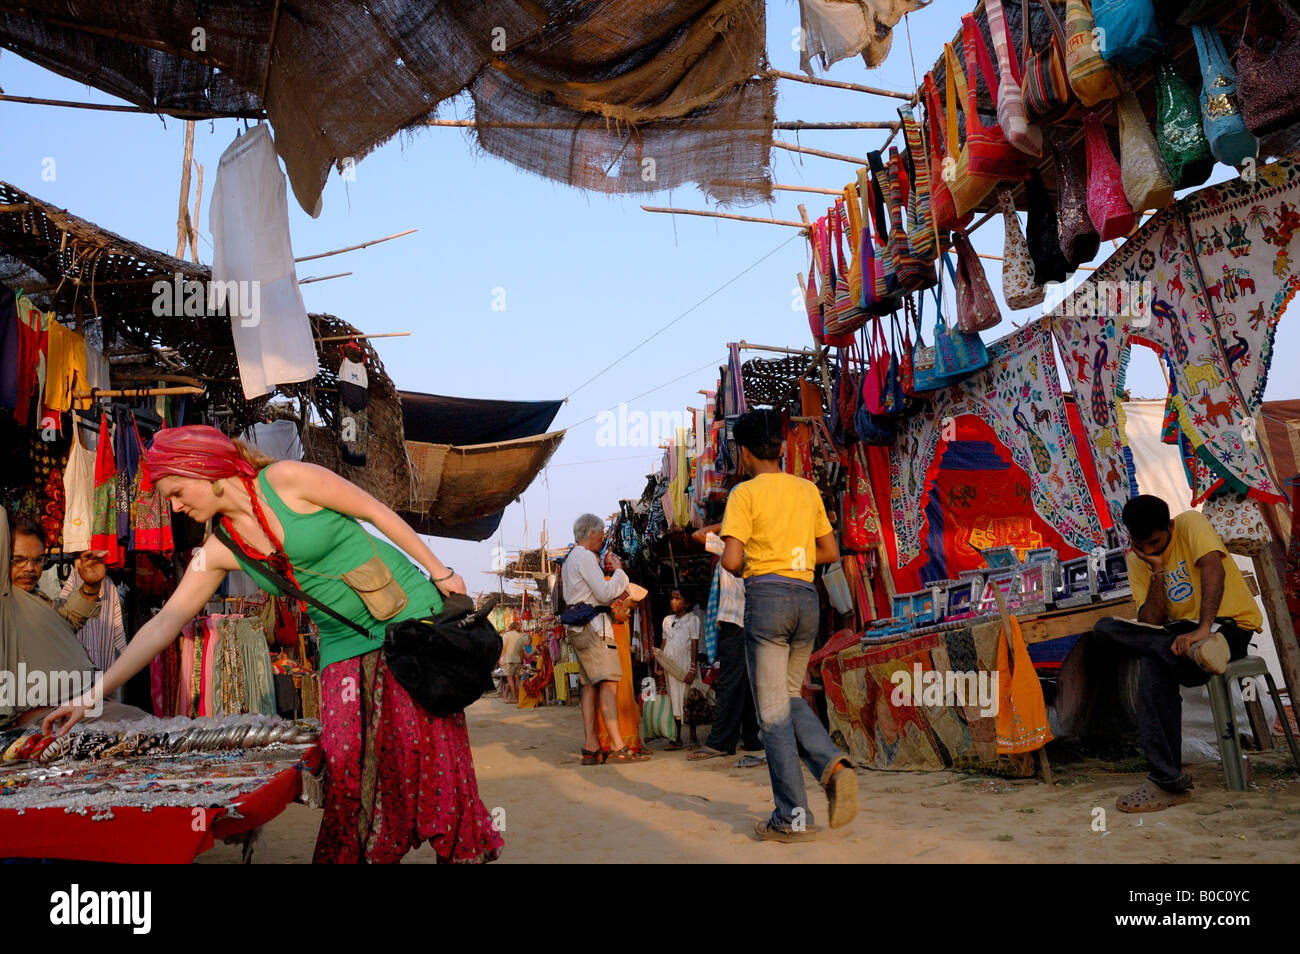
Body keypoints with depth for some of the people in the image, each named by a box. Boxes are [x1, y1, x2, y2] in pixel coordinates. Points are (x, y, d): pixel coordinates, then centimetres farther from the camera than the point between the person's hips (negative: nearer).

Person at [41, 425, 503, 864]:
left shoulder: (286, 480, -11)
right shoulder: (219, 551, 4)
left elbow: (378, 513, -7)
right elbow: (164, 624, 6)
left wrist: (440, 572, -5)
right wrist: (91, 697, 3)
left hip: (410, 614, -4)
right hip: (346, 646, 5)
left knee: (433, 745, -4)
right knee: (349, 759, -8)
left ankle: (464, 848, 9)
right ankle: (358, 853, 9)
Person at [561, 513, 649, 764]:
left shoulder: (570, 559, 24)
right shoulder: (585, 557, -8)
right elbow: (605, 593, -15)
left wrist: (614, 593, 15)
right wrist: (619, 571, -1)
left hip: (578, 628, 11)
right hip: (592, 625, -11)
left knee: (590, 685, 6)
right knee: (608, 683, -14)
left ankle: (590, 747, 3)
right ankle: (618, 748, -19)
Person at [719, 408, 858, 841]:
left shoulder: (744, 493, -4)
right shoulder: (808, 489, 13)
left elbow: (731, 559, -12)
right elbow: (830, 551, 16)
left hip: (766, 597, -6)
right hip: (807, 598, 6)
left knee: (773, 712, 1)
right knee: (790, 697, 20)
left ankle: (793, 817, 4)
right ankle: (833, 765, -4)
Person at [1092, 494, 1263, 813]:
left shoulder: (1190, 524, -9)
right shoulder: (1136, 560, 6)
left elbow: (1213, 568, -29)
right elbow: (1150, 623, -4)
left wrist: (1203, 629, -40)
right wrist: (1158, 571, -15)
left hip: (1231, 625, -6)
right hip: (1184, 630, 6)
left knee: (1153, 662, -35)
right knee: (1104, 629, -19)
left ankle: (1168, 781, -30)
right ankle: (1197, 652, -34)